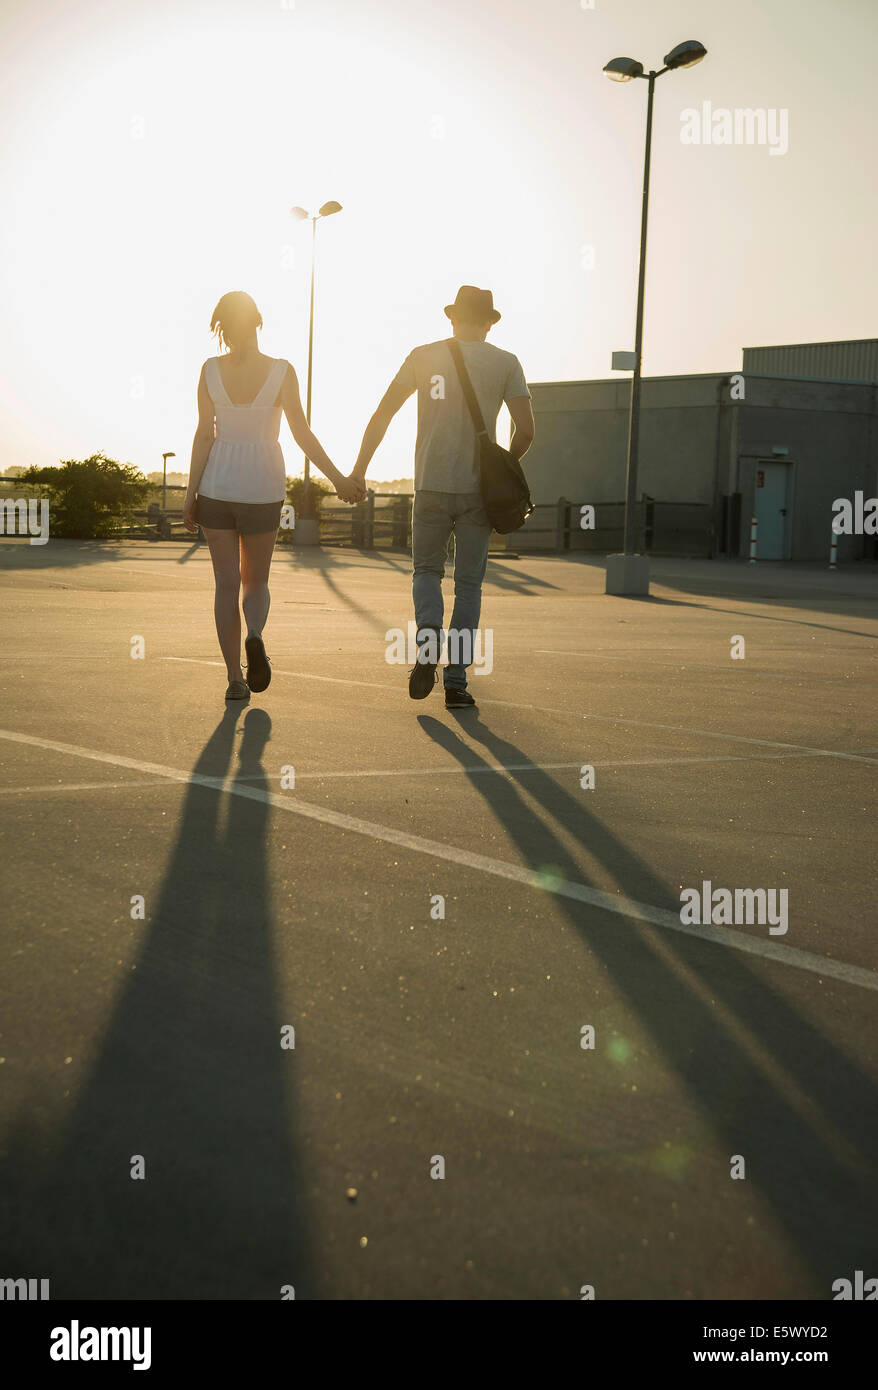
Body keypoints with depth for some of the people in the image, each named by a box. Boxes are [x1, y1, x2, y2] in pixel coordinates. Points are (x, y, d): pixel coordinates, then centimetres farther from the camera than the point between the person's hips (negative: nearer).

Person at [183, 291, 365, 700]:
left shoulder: (211, 369, -5)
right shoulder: (281, 371, -7)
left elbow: (203, 435, -5)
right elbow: (301, 432, -10)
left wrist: (191, 493, -1)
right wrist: (338, 479, -4)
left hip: (218, 482, 0)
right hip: (263, 485, 0)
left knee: (226, 583, 6)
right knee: (256, 580, 16)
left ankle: (235, 678, 0)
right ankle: (254, 635, -16)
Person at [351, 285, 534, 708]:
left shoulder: (423, 356, 5)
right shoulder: (505, 363, 4)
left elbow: (382, 414, 4)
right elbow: (526, 430, -1)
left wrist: (359, 469, 10)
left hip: (431, 487, 0)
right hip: (478, 490, 0)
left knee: (426, 571, 17)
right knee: (468, 585, 8)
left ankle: (428, 642, -10)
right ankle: (456, 682, 4)